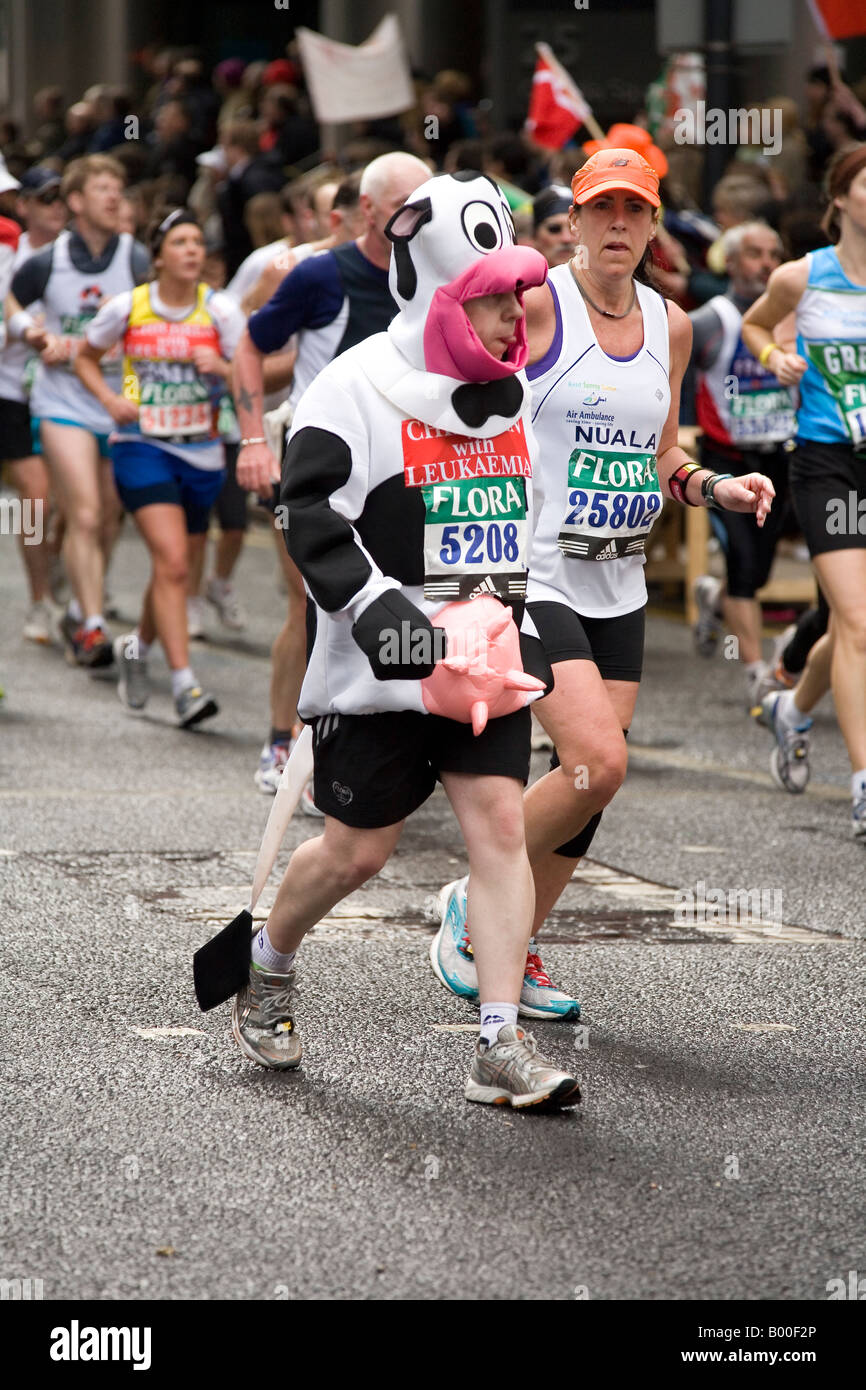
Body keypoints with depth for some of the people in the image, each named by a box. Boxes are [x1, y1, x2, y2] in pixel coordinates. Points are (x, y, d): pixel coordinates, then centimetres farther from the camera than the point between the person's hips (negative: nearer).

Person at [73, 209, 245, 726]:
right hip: (142, 446, -2)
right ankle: (185, 684, -19)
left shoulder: (220, 309, -3)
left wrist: (222, 368, -27)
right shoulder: (128, 307, -3)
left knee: (174, 566, 13)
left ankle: (138, 647, 43)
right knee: (172, 562, -17)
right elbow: (86, 357, 12)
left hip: (202, 451, 3)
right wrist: (111, 399, -5)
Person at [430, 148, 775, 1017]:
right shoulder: (534, 303, -9)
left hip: (618, 585, 7)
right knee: (597, 763, -18)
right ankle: (473, 904, 5)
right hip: (533, 573, -6)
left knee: (589, 777, 5)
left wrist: (720, 489, 2)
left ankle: (513, 956, 22)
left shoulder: (670, 326, 10)